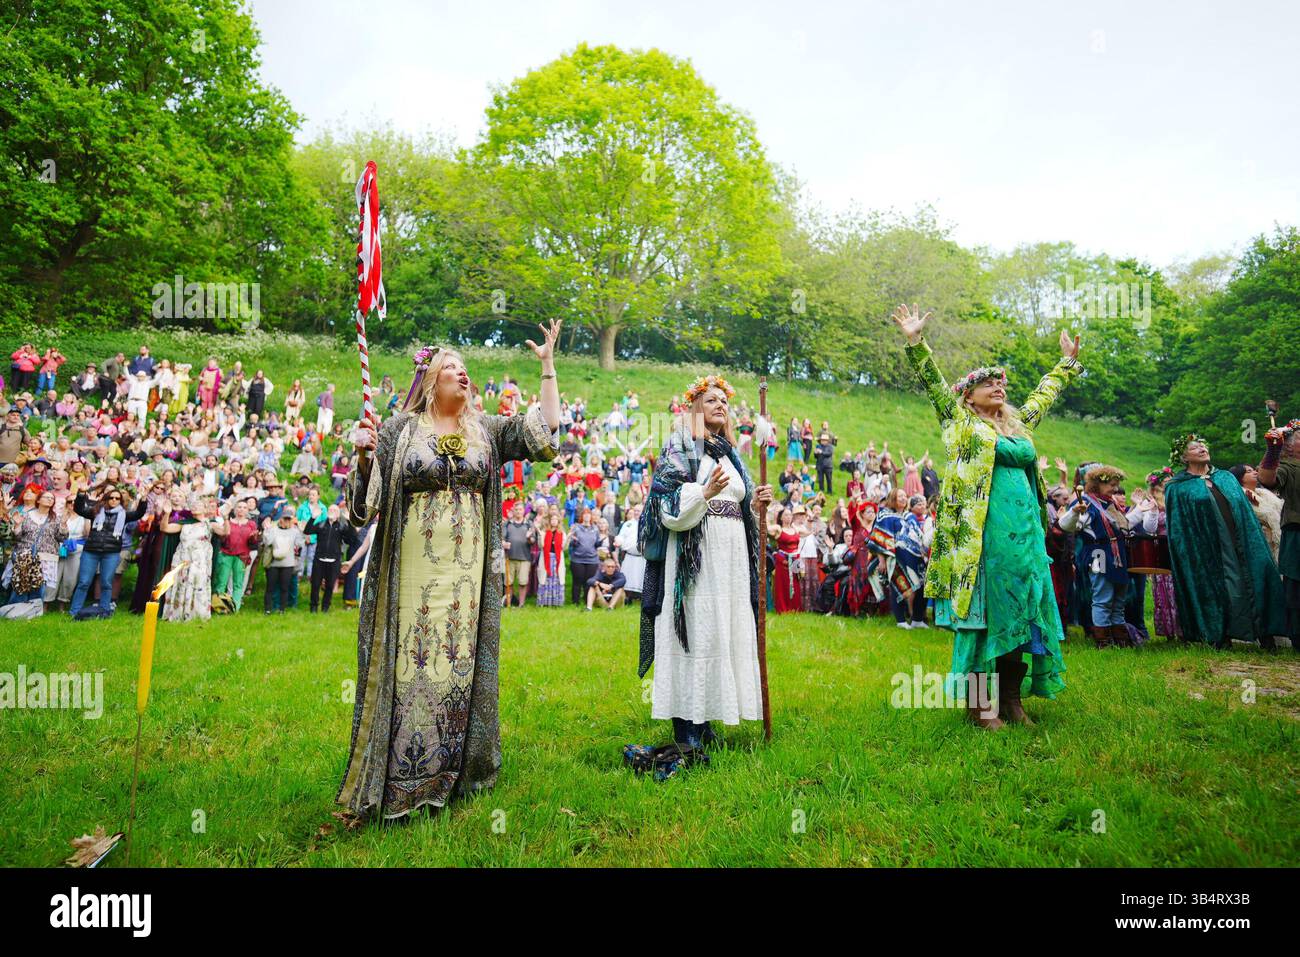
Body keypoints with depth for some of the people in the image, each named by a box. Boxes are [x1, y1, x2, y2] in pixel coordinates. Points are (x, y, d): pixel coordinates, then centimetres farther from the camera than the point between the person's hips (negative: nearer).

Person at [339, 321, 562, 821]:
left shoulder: (486, 429, 10)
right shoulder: (400, 429, 4)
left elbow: (547, 432, 0)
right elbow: (368, 498, 1)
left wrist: (547, 365, 1)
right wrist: (365, 456, -18)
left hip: (467, 569, 2)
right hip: (413, 568, -2)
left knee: (461, 661, 6)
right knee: (412, 661, 0)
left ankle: (452, 771, 21)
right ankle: (401, 776, 14)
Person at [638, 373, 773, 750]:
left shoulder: (729, 453, 22)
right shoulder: (680, 447, 1)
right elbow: (670, 507, -11)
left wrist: (754, 504, 4)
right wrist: (705, 492, -25)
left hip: (731, 555, 7)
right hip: (694, 555, -7)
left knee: (722, 631, 5)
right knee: (694, 631, -8)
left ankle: (704, 720, 14)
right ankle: (685, 727, -1)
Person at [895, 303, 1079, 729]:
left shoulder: (1018, 423, 20)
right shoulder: (961, 422, 4)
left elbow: (1045, 393, 36)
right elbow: (933, 382, -3)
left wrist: (1067, 362, 44)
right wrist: (915, 341, -10)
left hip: (1025, 531, 7)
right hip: (982, 531, -6)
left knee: (1021, 611, 8)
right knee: (983, 611, -4)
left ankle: (1011, 697, 18)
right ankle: (978, 702, 4)